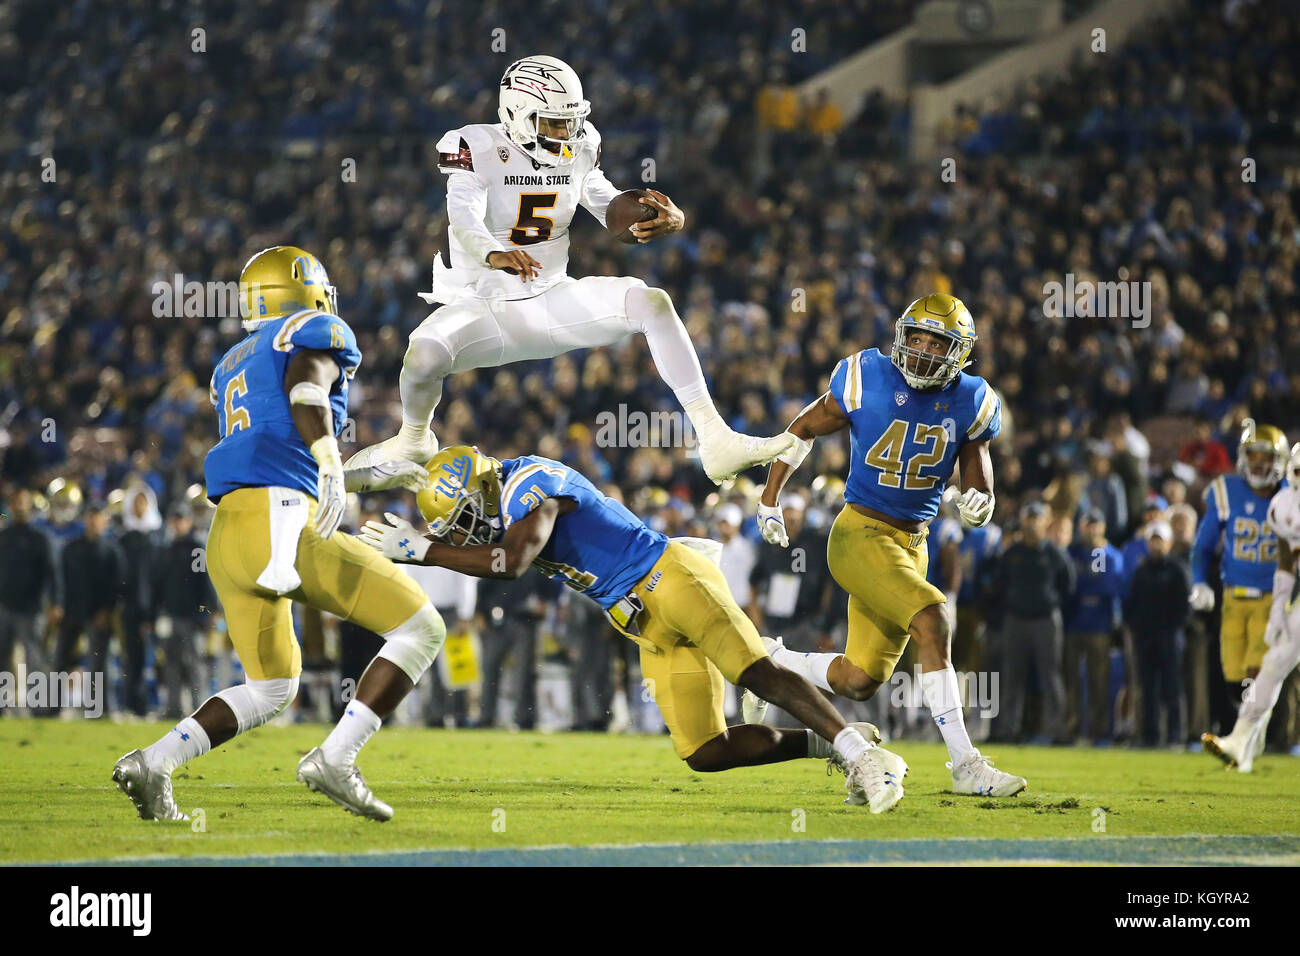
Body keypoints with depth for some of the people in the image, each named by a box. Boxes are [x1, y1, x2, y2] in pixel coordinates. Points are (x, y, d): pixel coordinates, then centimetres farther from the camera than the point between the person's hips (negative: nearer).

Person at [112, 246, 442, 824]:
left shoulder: (232, 366, 31)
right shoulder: (317, 332, 8)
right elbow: (306, 389, -15)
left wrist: (370, 478, 39)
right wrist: (332, 465, -30)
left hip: (227, 537, 8)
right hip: (280, 530, -8)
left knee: (269, 691, 22)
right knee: (420, 630, -1)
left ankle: (151, 765, 5)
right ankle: (334, 760, -9)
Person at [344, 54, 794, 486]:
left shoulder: (578, 150, 3)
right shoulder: (475, 149, -15)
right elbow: (464, 220, -31)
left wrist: (669, 220, -15)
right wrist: (494, 255, -55)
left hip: (550, 300, 5)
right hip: (482, 306, -4)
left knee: (653, 303, -17)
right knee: (425, 354, -35)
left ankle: (716, 442, -17)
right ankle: (413, 439, 1)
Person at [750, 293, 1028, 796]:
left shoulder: (970, 404, 2)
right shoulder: (868, 380, -9)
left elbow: (979, 491, 7)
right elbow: (803, 430, 7)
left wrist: (978, 503, -17)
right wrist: (769, 501, 9)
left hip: (911, 546, 6)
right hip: (859, 534, -6)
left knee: (861, 681, 7)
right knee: (932, 620, -25)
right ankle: (965, 764, -23)